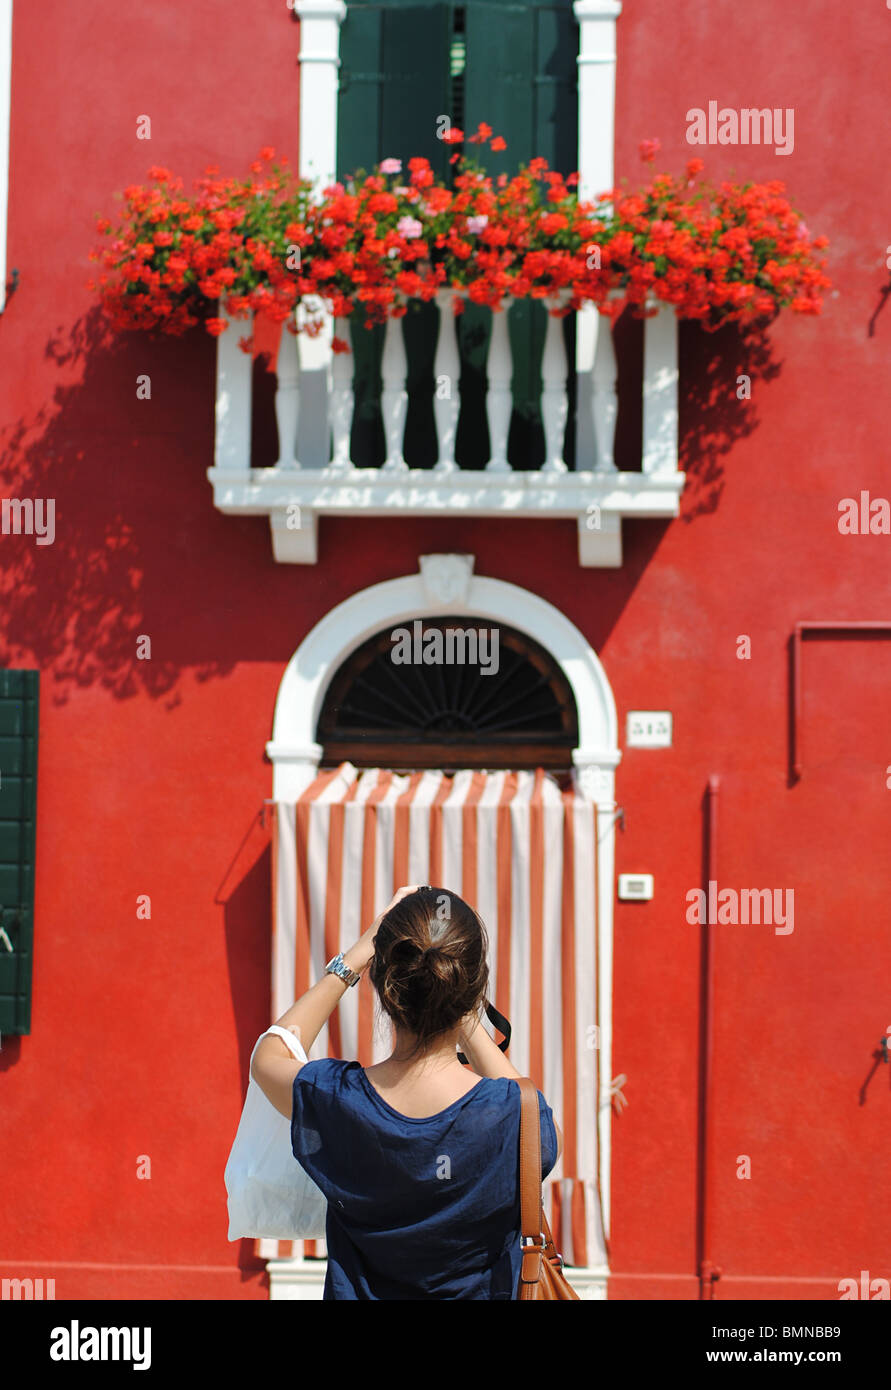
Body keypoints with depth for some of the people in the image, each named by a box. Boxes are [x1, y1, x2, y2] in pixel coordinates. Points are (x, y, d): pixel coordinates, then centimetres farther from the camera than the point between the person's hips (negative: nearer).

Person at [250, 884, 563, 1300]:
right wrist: (471, 1028, 2)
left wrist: (351, 959, 4)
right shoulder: (512, 1116, -24)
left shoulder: (334, 1100, -20)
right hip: (480, 1291, -1)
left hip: (358, 1292, 1)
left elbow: (268, 1056, 4)